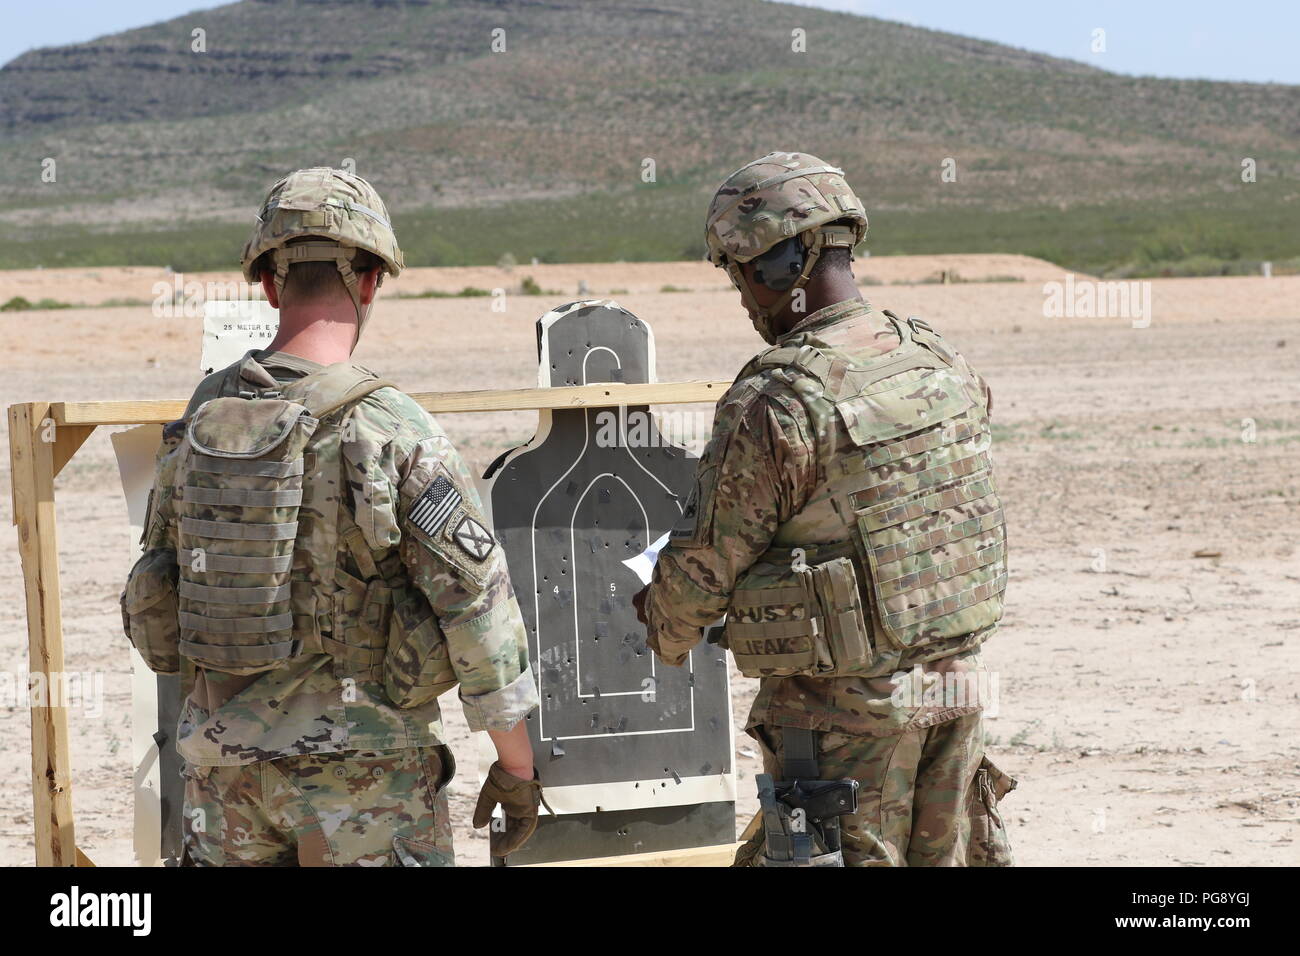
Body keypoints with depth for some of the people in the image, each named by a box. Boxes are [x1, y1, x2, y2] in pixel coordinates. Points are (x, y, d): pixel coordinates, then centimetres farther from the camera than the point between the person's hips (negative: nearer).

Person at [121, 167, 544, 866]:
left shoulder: (200, 418, 1)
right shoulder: (394, 433, -16)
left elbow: (158, 578, 12)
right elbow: (479, 606, -15)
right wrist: (518, 764, -5)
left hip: (225, 754, 5)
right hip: (359, 766, -5)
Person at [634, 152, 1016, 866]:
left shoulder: (776, 402, -20)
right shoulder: (942, 364, 3)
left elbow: (704, 565, -11)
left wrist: (666, 635, 10)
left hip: (846, 708, -7)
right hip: (955, 683, 7)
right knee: (943, 857, 15)